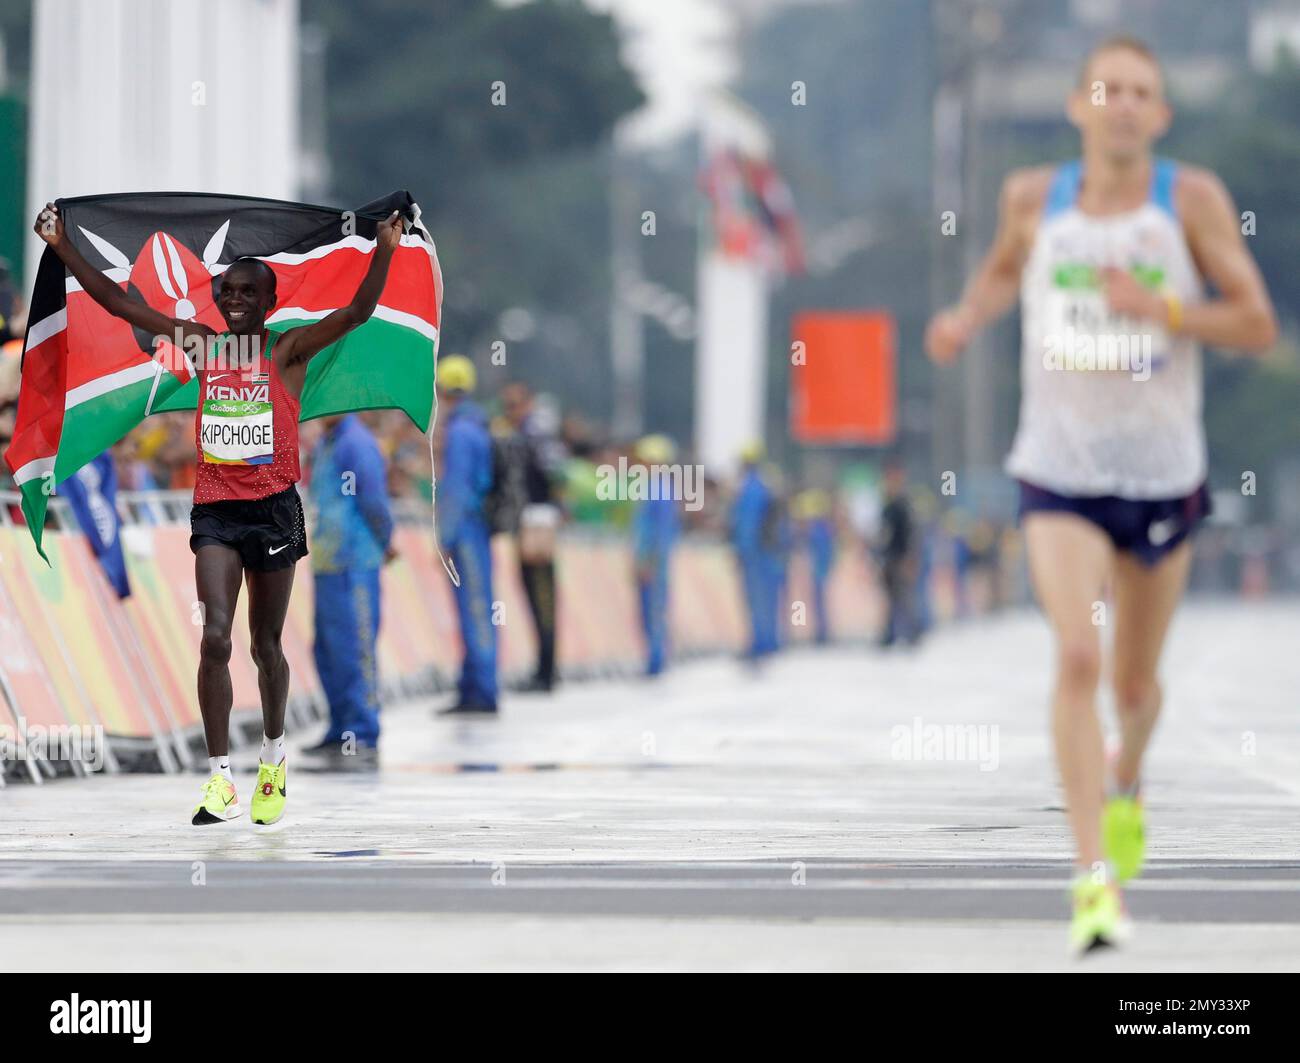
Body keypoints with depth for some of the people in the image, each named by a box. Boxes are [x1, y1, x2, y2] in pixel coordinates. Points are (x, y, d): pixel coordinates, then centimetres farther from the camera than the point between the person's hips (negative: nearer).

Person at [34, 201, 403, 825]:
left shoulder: (287, 351, -2)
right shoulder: (202, 345, 5)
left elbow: (358, 312, -14)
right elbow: (117, 303, 5)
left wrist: (385, 251, -28)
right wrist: (62, 247, 0)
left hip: (273, 508, -1)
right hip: (214, 509, 1)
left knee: (265, 644, 11)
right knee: (216, 637, -13)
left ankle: (273, 757, 34)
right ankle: (220, 779, -13)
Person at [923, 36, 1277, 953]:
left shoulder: (1193, 199, -7)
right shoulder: (1034, 199, -1)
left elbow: (1259, 325, -8)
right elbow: (1004, 269, 22)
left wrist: (1162, 309, -23)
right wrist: (968, 317, 1)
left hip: (1164, 477, 1)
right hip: (1060, 474, 0)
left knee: (1136, 682, 15)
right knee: (1078, 658, -20)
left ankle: (1128, 782, 50)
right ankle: (1094, 876, -19)